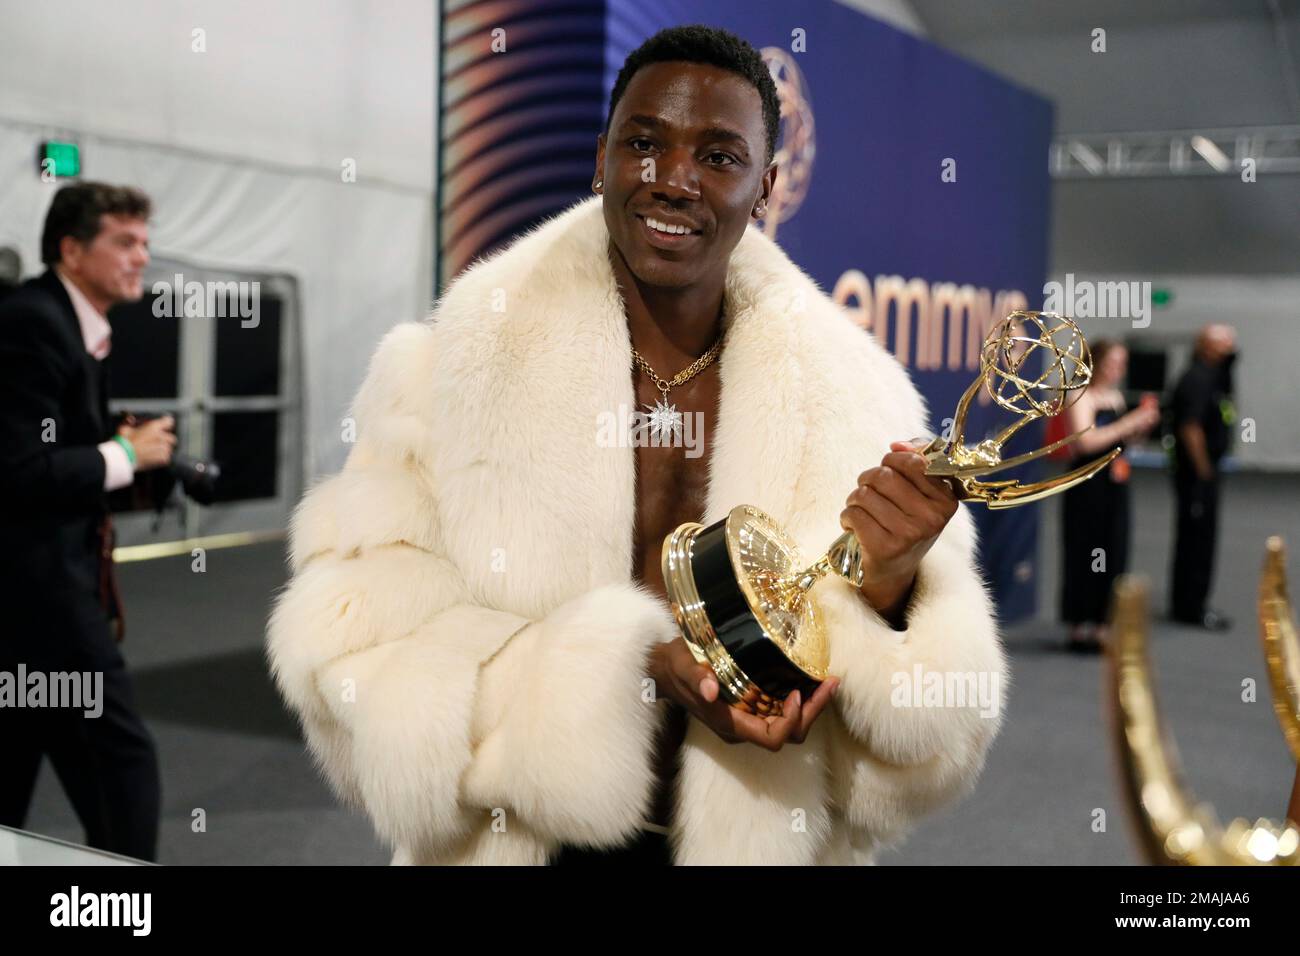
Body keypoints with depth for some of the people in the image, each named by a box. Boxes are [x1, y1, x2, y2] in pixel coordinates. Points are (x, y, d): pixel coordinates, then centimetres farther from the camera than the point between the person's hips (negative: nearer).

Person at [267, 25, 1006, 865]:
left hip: (764, 846, 2)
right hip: (536, 845, -1)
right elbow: (357, 655, -21)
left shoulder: (849, 395, -9)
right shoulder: (447, 375, -14)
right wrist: (636, 662, -28)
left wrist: (884, 590, -25)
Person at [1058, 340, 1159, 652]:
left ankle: (1099, 626, 16)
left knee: (1113, 553, 8)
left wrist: (1142, 426, 5)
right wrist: (1128, 424, -18)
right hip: (1087, 484, -8)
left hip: (1115, 485, 8)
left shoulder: (1116, 397, 13)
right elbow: (1085, 441, -22)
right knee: (1084, 553, -2)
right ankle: (1078, 628, 7)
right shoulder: (1081, 398, -10)